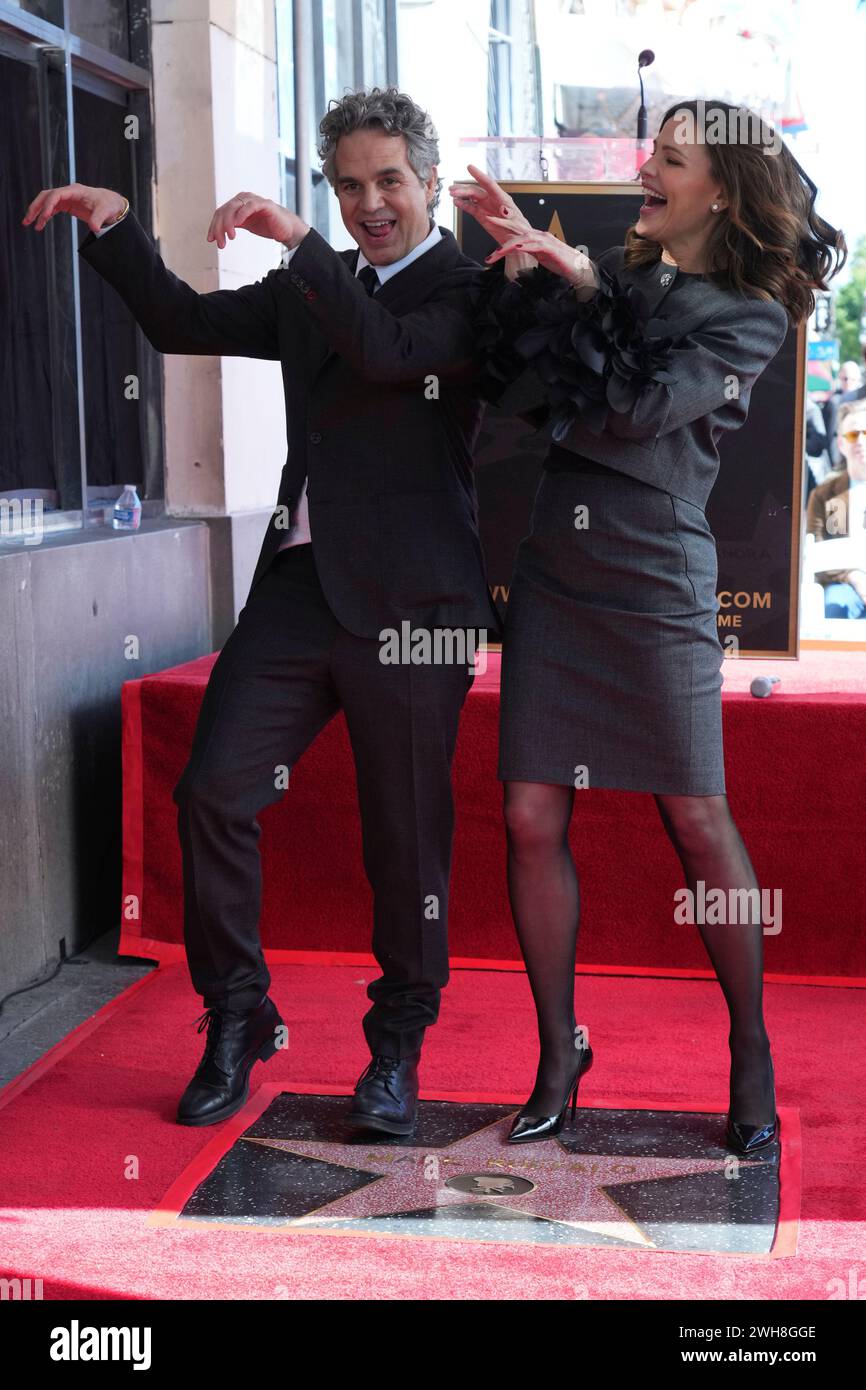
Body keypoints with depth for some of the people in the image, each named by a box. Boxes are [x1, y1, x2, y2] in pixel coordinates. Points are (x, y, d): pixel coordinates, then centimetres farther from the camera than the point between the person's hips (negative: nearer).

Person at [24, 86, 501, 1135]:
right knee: (211, 791, -5)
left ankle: (397, 1048, 20)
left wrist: (297, 240, -20)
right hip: (300, 580, 5)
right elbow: (181, 322, 20)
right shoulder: (312, 290, 20)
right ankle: (235, 1021, 11)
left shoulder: (466, 288, 1)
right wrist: (113, 227, 8)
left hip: (409, 598, -5)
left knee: (405, 833, 2)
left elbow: (388, 352, -18)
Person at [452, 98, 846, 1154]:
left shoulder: (751, 316, 1)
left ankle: (752, 1055, 17)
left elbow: (644, 410, -14)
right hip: (552, 579, 5)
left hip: (655, 590, -4)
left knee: (698, 824, -1)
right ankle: (559, 1051, 16)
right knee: (531, 819, 1)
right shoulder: (614, 273, 14)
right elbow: (507, 377, 5)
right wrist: (517, 260, 0)